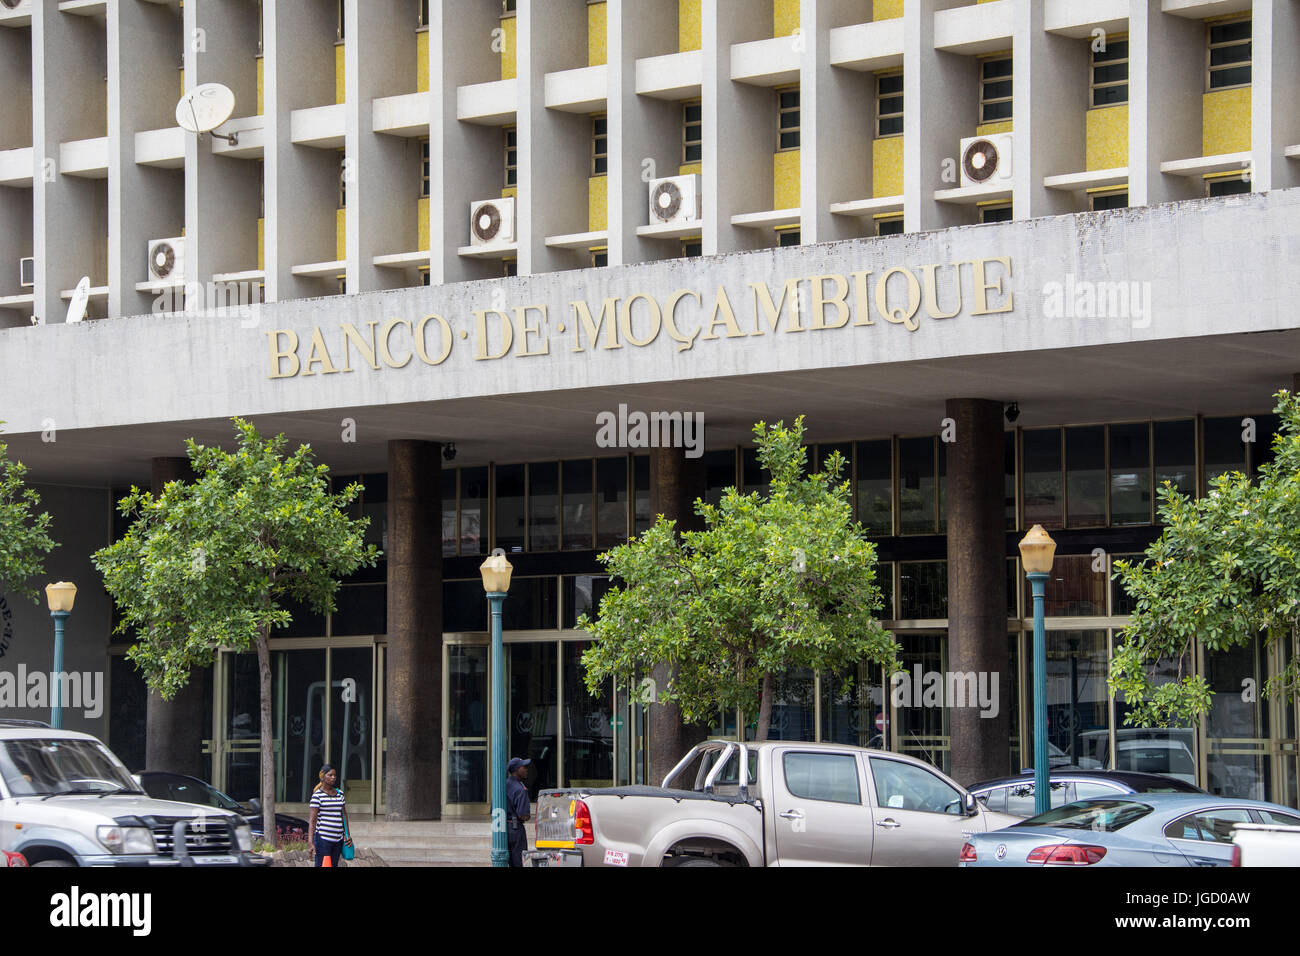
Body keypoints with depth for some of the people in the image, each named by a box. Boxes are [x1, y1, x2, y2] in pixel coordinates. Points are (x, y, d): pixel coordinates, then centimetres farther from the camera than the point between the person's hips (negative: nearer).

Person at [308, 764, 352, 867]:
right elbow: (312, 819, -10)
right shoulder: (317, 795, -7)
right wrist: (311, 842, -16)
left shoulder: (339, 793, 12)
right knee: (322, 865, -7)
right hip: (323, 838, -6)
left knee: (334, 865, 7)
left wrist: (347, 835, 16)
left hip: (338, 839, 6)